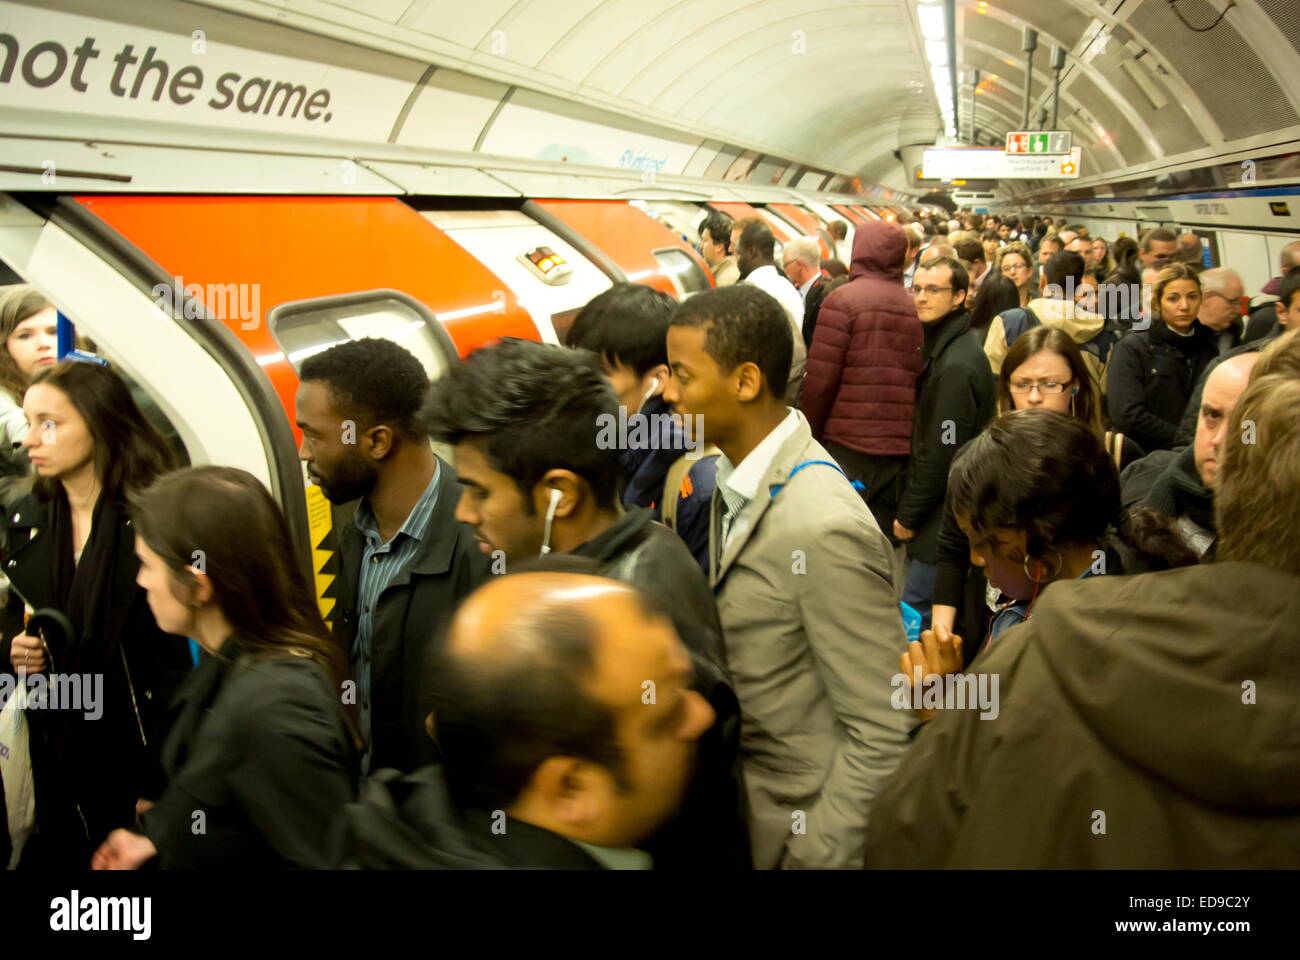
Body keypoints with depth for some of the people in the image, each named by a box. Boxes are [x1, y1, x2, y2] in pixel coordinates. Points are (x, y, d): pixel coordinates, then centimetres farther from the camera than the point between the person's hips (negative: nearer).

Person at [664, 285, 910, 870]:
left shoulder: (825, 530, -28)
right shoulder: (737, 479, -1)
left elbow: (884, 735, -24)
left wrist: (815, 854, -18)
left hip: (796, 822, -7)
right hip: (739, 803, 8)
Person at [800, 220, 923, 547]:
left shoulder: (842, 300, -7)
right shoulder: (914, 306, 5)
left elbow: (820, 379, -10)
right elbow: (920, 382, 7)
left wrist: (808, 434, 2)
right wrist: (906, 436, 16)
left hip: (847, 446, -4)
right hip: (900, 449, 4)